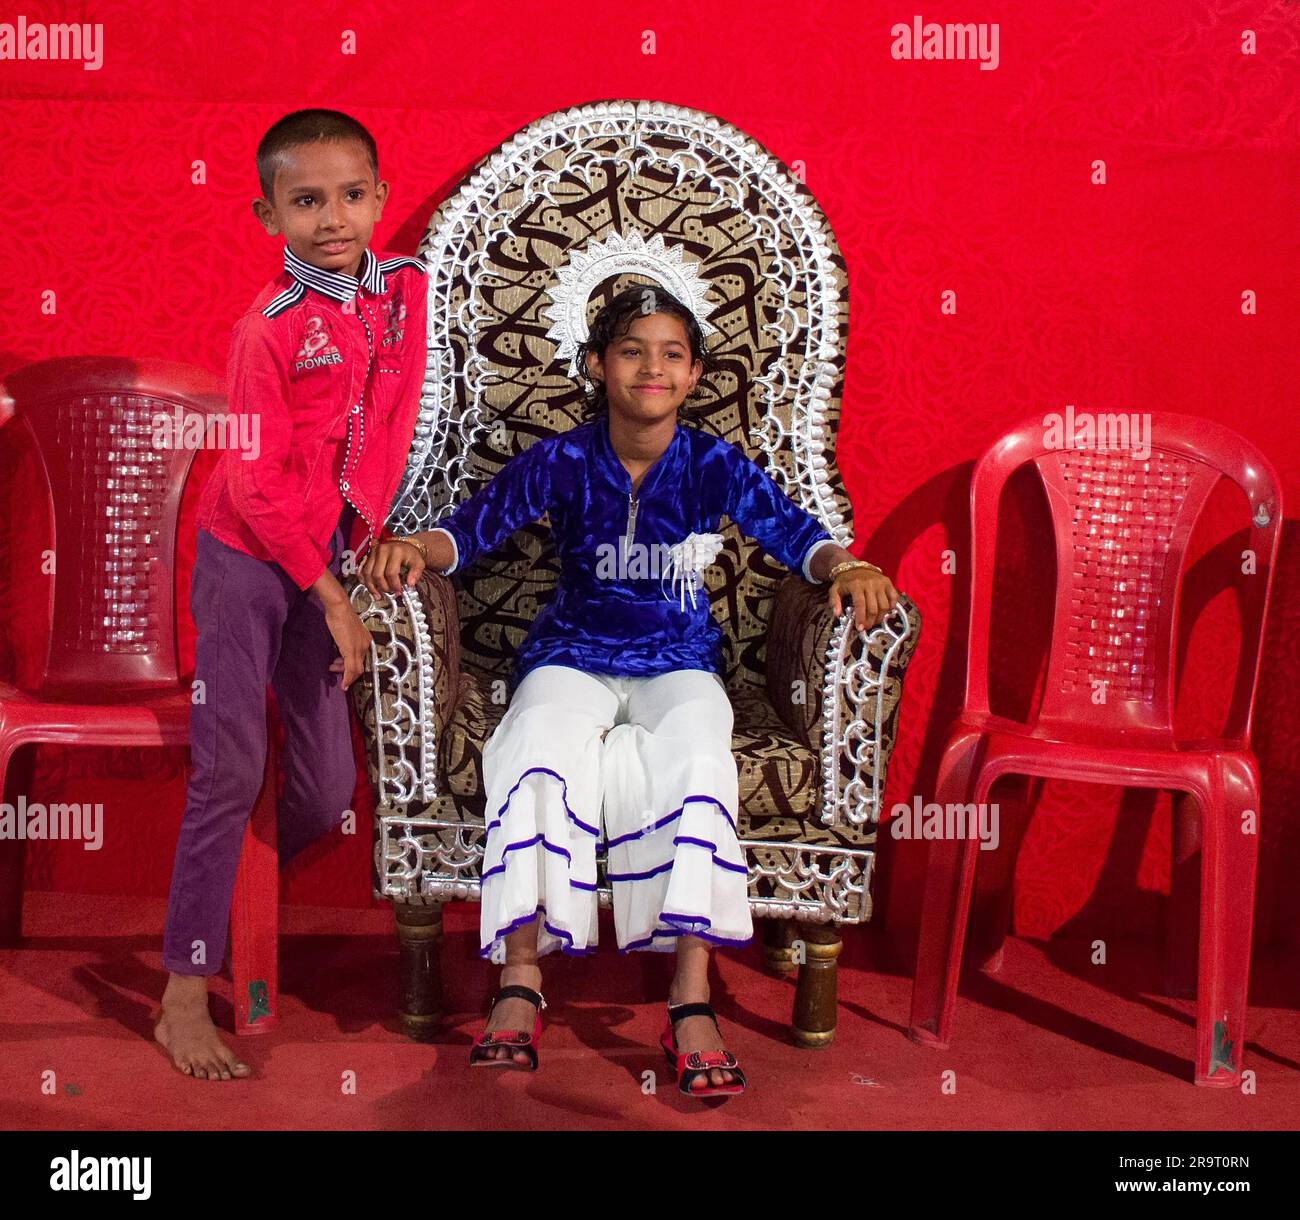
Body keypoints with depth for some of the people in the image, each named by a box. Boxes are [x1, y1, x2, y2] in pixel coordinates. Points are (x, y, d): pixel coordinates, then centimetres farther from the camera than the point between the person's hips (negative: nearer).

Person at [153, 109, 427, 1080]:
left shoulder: (406, 288, -1)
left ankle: (237, 895, 34)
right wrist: (332, 598, -13)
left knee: (330, 788, 6)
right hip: (246, 557, -5)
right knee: (230, 773, -9)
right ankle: (184, 999, -2)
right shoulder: (270, 327, -16)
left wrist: (365, 533, 1)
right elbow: (256, 486, -15)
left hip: (327, 559, 5)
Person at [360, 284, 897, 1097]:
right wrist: (416, 549, -32)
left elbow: (793, 531, -12)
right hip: (574, 655, 0)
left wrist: (847, 567, -34)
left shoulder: (714, 466, -1)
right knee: (542, 742, -33)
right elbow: (475, 524, -9)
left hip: (678, 662, 0)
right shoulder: (562, 462, -1)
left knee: (695, 755, -32)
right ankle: (521, 980, -30)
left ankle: (692, 1002, -34)